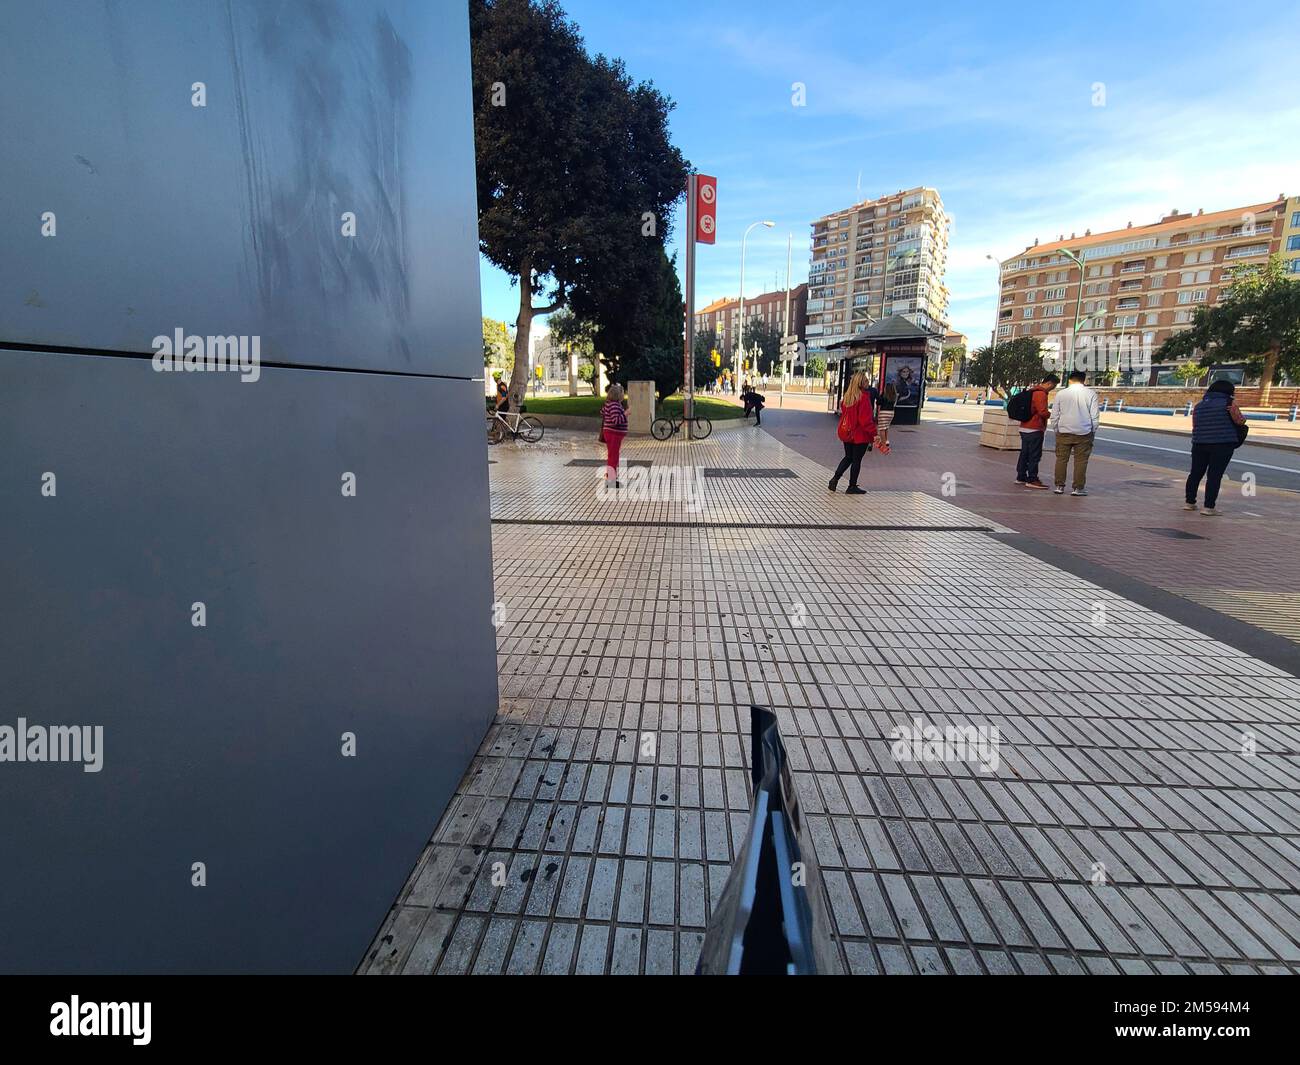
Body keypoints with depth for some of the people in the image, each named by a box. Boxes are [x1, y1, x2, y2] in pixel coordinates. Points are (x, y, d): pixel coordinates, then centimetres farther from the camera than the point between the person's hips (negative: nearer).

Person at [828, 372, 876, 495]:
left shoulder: (847, 396, 3)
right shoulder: (863, 397, -18)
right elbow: (866, 419, -19)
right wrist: (874, 433, -14)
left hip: (846, 433, 6)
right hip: (860, 435, -6)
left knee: (848, 457, 20)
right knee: (856, 460, 5)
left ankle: (835, 478, 8)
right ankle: (852, 487, 13)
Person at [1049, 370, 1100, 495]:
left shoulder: (1061, 394, 2)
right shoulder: (1091, 394, 0)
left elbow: (1054, 416, 4)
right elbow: (1095, 416, 1)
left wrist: (1056, 431, 14)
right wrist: (1093, 433, 11)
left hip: (1064, 432, 1)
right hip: (1084, 433, 0)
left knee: (1061, 459, 8)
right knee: (1081, 460, 4)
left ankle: (1059, 486, 9)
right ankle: (1078, 488, 5)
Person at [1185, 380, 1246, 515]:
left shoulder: (1198, 405, 11)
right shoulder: (1229, 403, -5)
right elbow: (1239, 421, -2)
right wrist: (1244, 417, 18)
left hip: (1199, 444, 5)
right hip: (1223, 444, -5)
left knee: (1195, 473, 13)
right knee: (1214, 475, -3)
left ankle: (1189, 502, 17)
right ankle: (1209, 507, -4)